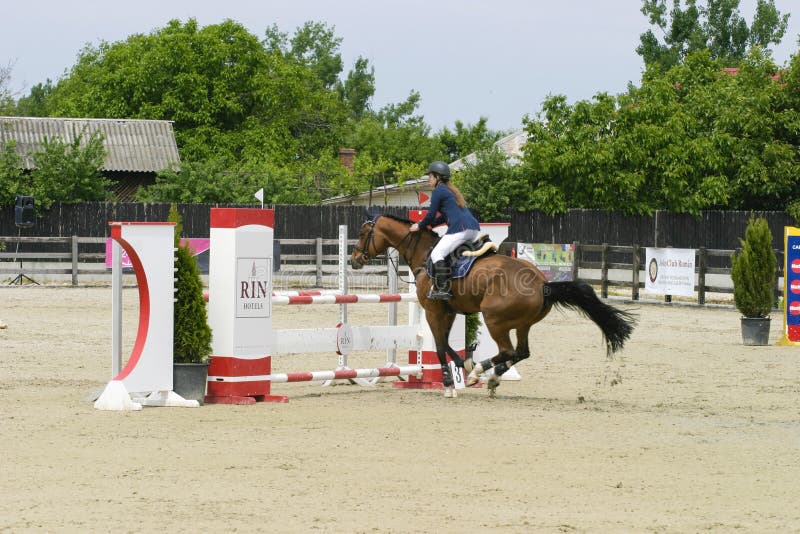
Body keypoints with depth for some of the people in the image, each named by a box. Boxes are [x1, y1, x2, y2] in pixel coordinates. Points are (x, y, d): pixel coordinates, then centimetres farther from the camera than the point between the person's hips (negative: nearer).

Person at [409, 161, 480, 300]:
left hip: (460, 228, -10)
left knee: (437, 254, -14)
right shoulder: (451, 190, 28)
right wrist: (429, 224, 27)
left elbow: (431, 215, 0)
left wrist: (420, 226, 16)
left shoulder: (438, 191, 0)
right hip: (474, 228, 10)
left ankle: (442, 289, -25)